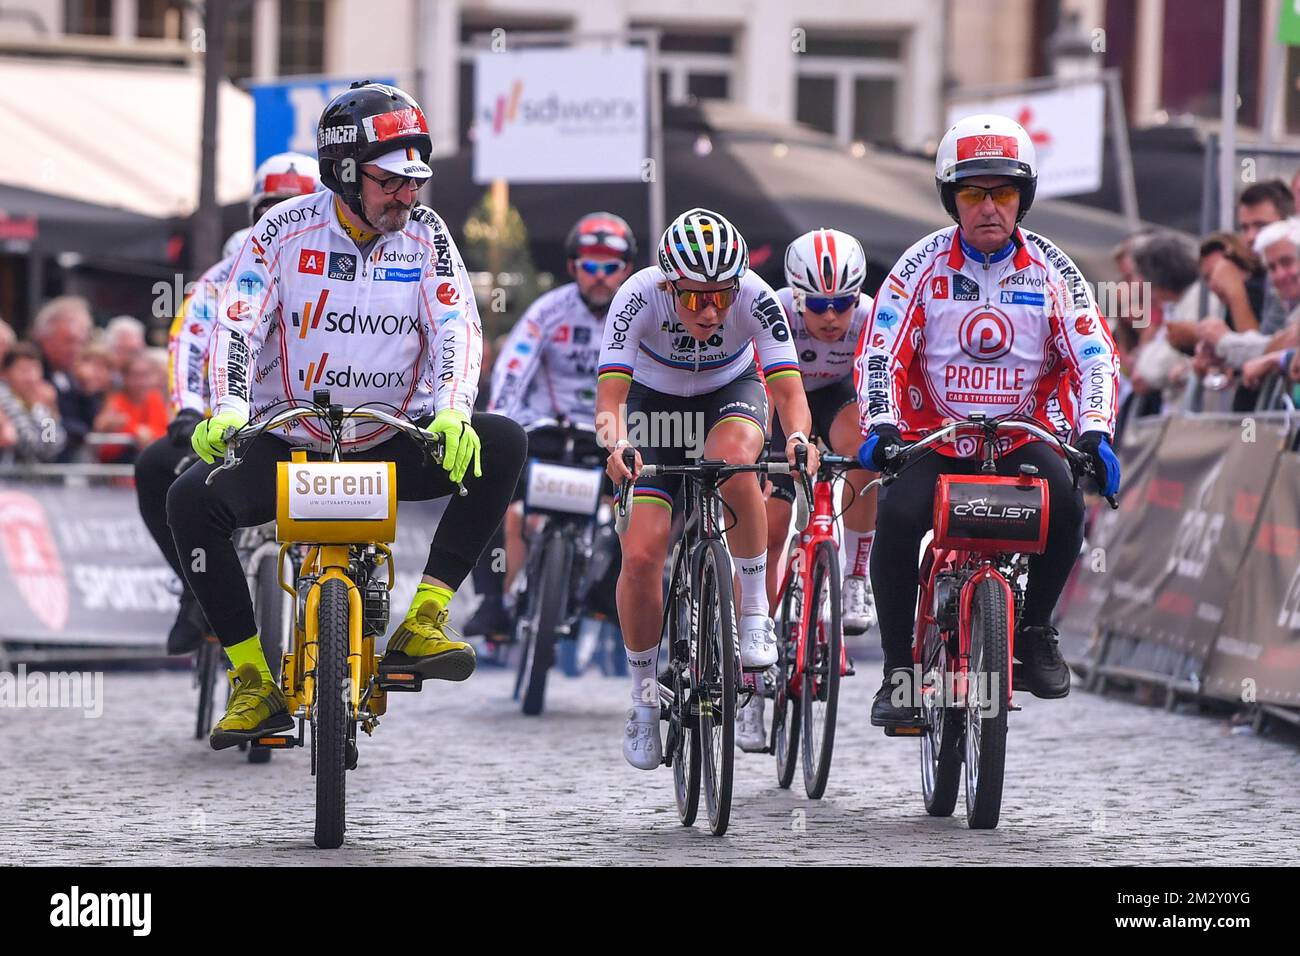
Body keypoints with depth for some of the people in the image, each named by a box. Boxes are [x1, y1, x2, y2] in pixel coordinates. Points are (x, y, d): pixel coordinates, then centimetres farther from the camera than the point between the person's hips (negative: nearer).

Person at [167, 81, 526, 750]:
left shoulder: (424, 234, -3)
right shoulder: (286, 230, -8)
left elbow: (457, 327, -12)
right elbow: (237, 325, -15)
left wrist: (451, 411, -31)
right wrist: (227, 410, -33)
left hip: (394, 444, 1)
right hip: (288, 444, -1)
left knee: (501, 445, -24)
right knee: (191, 500, -25)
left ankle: (421, 624, -22)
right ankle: (254, 683, -15)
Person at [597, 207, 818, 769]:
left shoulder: (756, 298, -31)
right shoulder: (639, 297, -32)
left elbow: (790, 390, -36)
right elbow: (609, 397, -36)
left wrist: (799, 438, -57)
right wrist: (616, 444, -58)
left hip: (731, 393, -1)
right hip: (656, 402, 1)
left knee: (732, 459, -38)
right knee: (641, 555, -14)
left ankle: (756, 614, -21)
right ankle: (645, 699, 7)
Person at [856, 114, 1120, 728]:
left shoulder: (1052, 271, -3)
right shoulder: (921, 267, -5)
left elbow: (1094, 358, -8)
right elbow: (880, 355, -11)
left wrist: (1095, 434, -25)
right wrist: (879, 427, -28)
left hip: (1024, 438, 1)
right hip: (931, 440, -1)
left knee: (1064, 501, -29)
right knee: (898, 517, -28)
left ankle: (1033, 631, -4)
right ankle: (899, 670, -14)